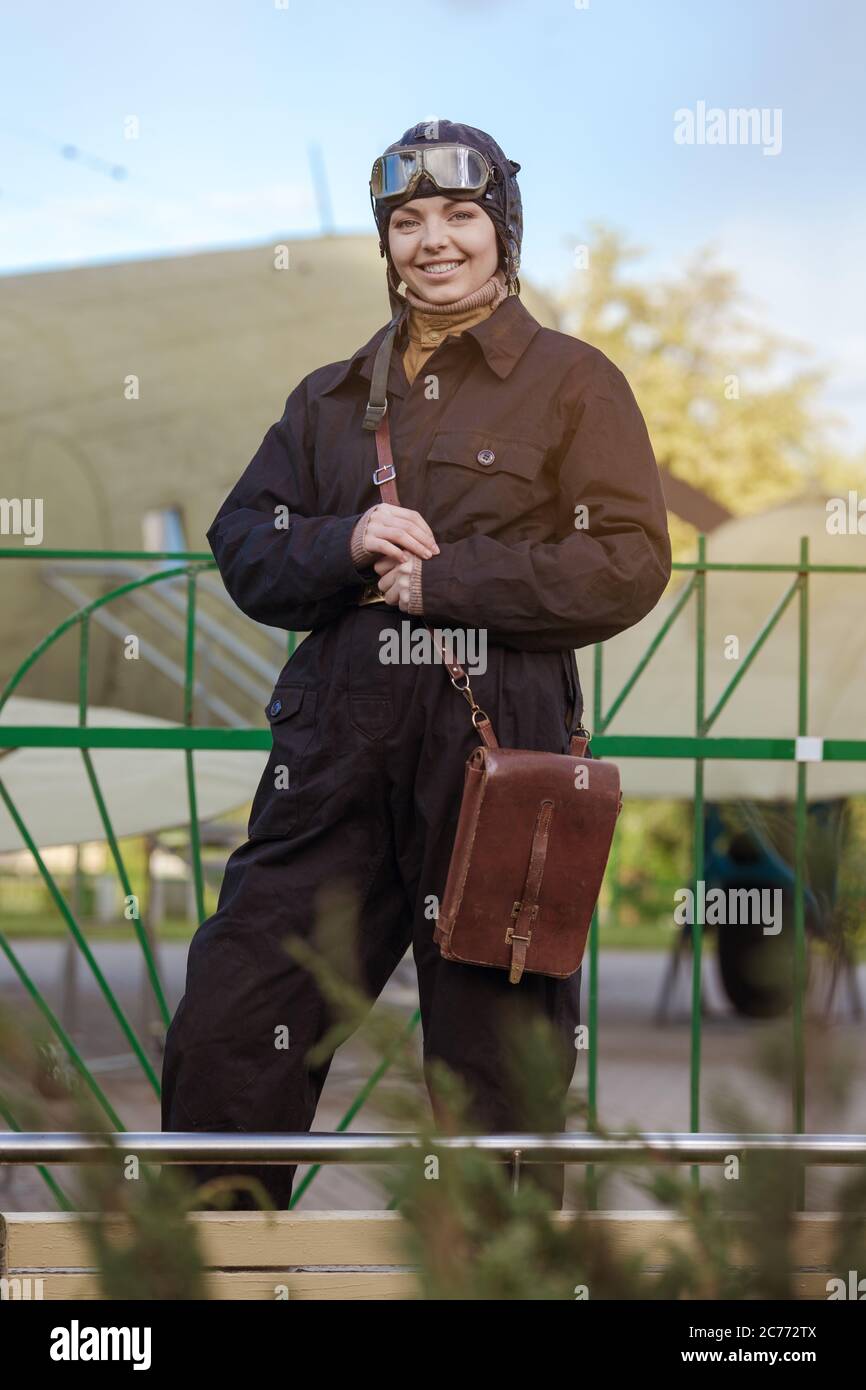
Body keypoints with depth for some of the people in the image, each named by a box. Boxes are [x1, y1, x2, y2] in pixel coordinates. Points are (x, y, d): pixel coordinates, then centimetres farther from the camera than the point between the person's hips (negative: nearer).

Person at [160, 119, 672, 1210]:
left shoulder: (572, 382, 5)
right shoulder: (332, 396, 19)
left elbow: (629, 564, -5)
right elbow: (242, 546, 14)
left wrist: (444, 581, -11)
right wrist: (345, 545, -7)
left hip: (498, 747, -4)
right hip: (337, 748, 4)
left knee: (496, 1059, 1)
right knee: (223, 1037, 0)